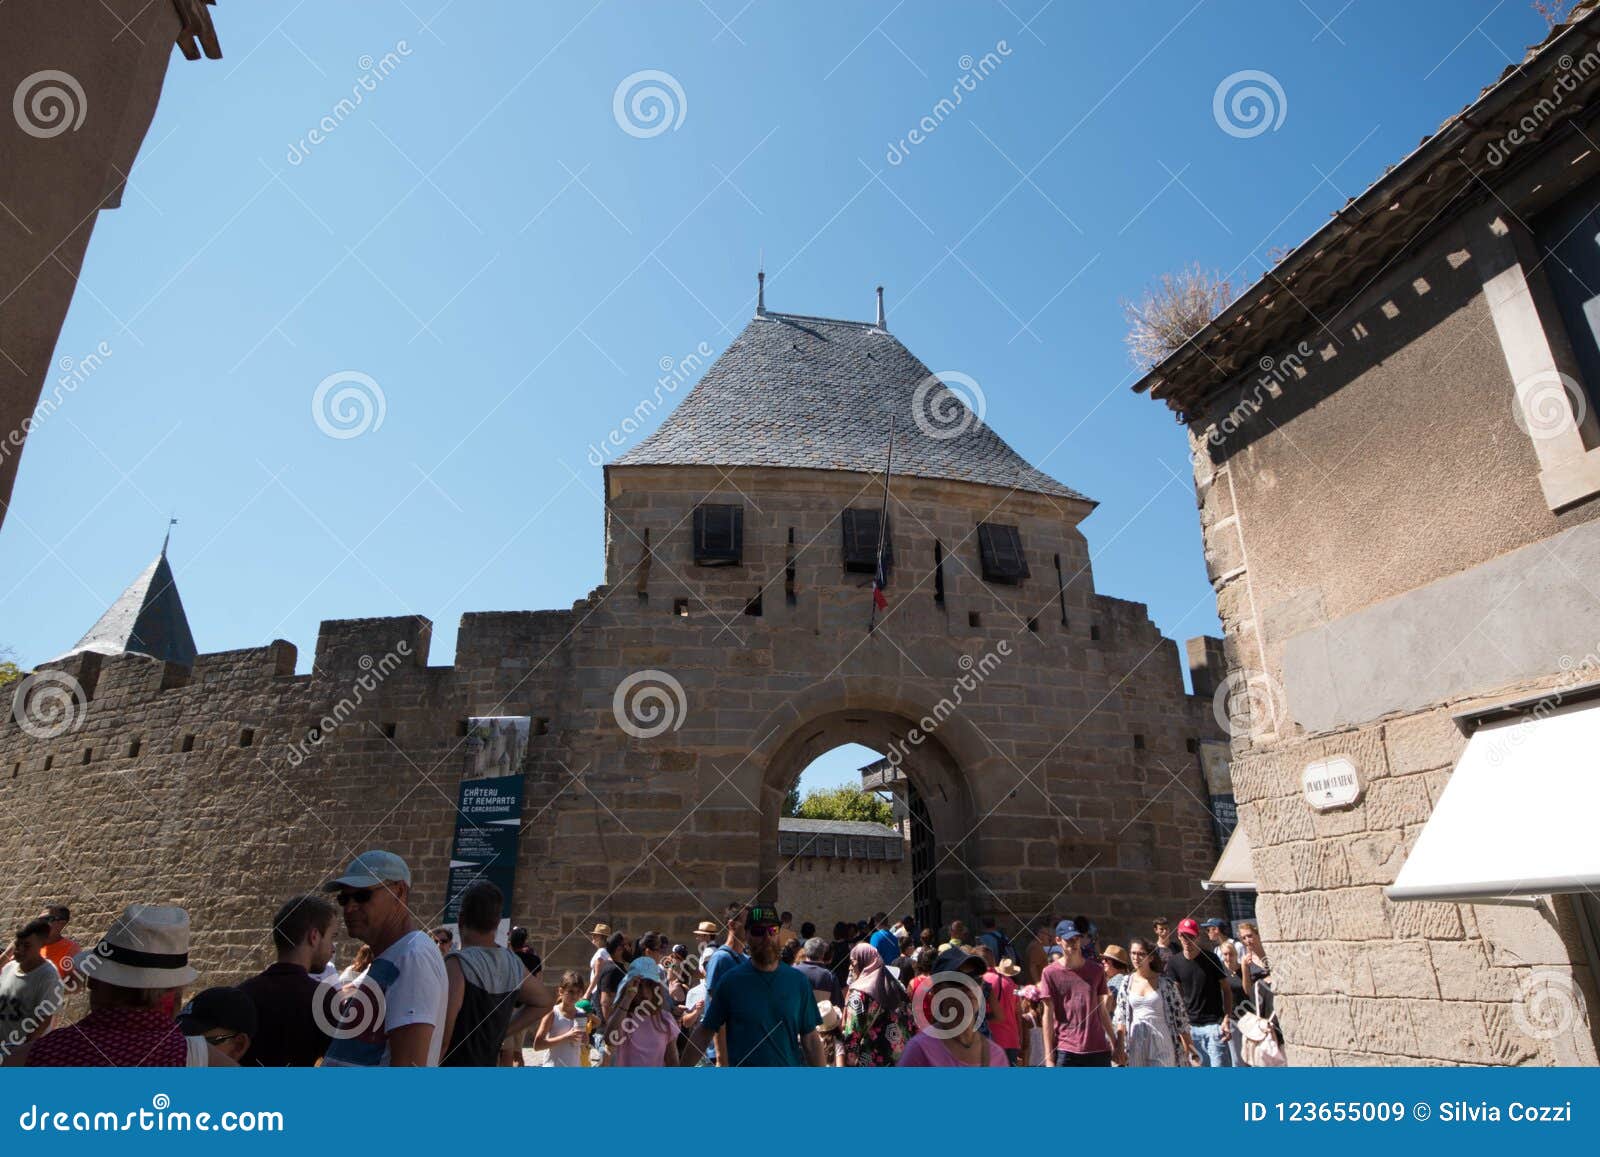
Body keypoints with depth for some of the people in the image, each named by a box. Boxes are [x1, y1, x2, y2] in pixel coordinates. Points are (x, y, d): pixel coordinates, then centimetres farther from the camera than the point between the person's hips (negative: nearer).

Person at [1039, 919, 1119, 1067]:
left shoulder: (1096, 971, 7)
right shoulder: (1051, 973, -3)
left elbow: (1102, 1011, 14)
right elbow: (1048, 1017, -3)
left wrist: (1114, 1043, 12)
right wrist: (1049, 1057, -4)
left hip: (1098, 1049, 3)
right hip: (1066, 1051, -3)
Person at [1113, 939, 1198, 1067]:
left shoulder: (1165, 982, -5)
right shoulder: (1127, 982, 3)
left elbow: (1179, 1013, -1)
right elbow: (1120, 1017, 4)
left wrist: (1188, 1044, -1)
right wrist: (1120, 1047, -2)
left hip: (1161, 1043, -3)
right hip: (1136, 1044, 3)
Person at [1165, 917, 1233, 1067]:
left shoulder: (1210, 959, -6)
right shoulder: (1174, 962, 0)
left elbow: (1226, 990, -2)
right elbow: (1176, 993, 9)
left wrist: (1227, 1020, -12)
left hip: (1214, 1024, -3)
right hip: (1192, 1026, 3)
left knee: (1219, 1065, -6)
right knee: (1202, 1065, 8)